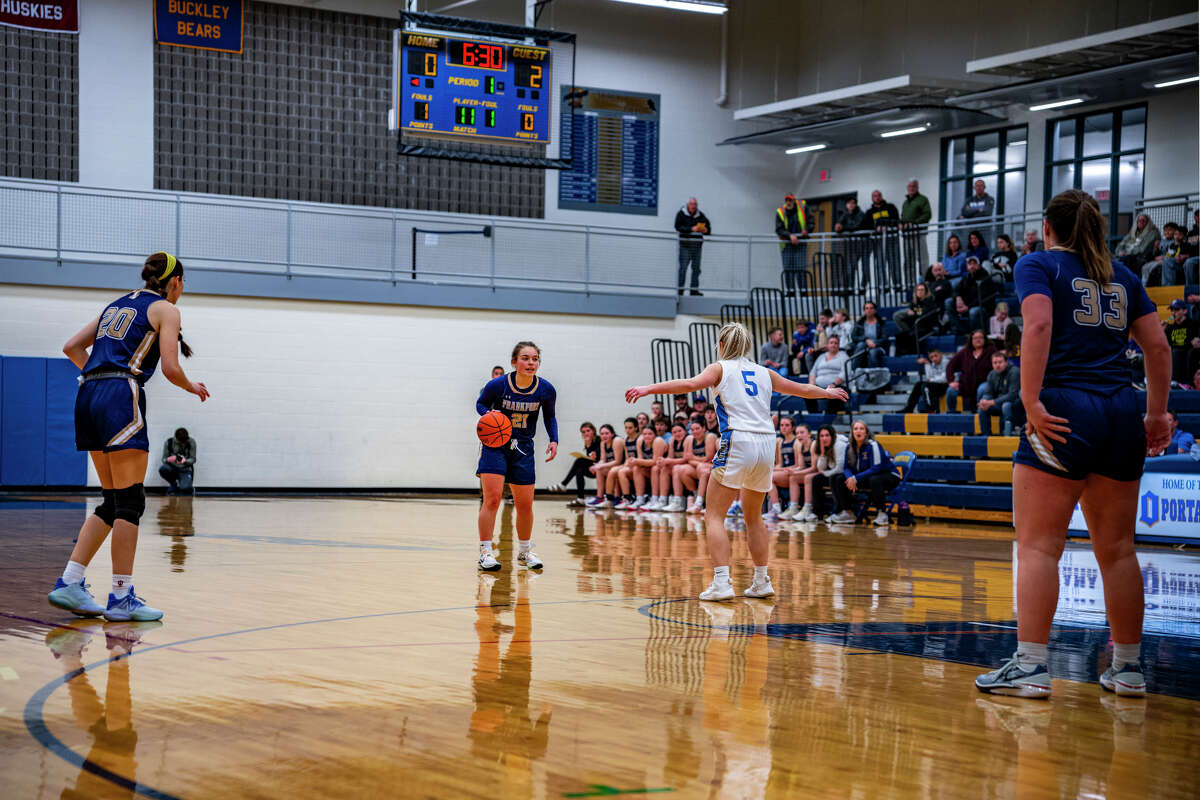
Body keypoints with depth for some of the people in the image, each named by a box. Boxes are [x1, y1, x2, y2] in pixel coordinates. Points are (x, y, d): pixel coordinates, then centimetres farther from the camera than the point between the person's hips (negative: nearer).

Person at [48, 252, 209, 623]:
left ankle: (69, 582, 6)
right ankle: (122, 597, -4)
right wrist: (193, 388, 13)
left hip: (89, 398, 8)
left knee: (113, 502, 13)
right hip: (121, 400, -8)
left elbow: (72, 347, 20)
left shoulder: (117, 305, 24)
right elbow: (170, 368, -6)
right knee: (130, 502, -4)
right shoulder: (165, 309, 3)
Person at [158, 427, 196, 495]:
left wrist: (185, 461, -27)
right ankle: (173, 484, -2)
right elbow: (164, 459, -1)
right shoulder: (169, 442, -5)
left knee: (185, 488, -31)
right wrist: (168, 460, -26)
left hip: (185, 469, -2)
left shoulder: (191, 442, -6)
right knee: (162, 468, -33)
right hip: (172, 468, 2)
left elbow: (193, 459, -4)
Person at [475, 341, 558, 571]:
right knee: (492, 498, -15)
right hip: (495, 444, -3)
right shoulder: (498, 385, -17)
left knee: (525, 505, 7)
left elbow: (549, 417, 9)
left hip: (523, 448, 3)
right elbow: (481, 403, 2)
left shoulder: (546, 390, -9)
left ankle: (524, 552, 27)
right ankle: (485, 552, -8)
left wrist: (554, 440, -6)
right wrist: (489, 414, -20)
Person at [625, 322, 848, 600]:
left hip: (738, 444, -5)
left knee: (714, 516, -2)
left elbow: (691, 383, -12)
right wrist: (828, 393, 53)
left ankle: (721, 583, -15)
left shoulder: (720, 368, 7)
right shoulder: (763, 373, 21)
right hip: (766, 444, 5)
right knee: (753, 515, 21)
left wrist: (648, 389, -16)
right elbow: (801, 389, 34)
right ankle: (761, 582, 23)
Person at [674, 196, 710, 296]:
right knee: (683, 267, -7)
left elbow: (708, 226, 16)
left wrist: (706, 230, -9)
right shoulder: (681, 214, 1)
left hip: (697, 245, 4)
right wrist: (691, 229, -21)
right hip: (685, 244, -4)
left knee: (696, 268, 4)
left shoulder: (700, 215, 12)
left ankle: (694, 289, 9)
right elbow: (678, 227, -11)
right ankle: (680, 288, -3)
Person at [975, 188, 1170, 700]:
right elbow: (1157, 345, 14)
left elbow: (1039, 324, -13)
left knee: (1038, 544, -5)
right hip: (1122, 412, 6)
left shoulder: (1038, 265, 5)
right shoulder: (1121, 275, 20)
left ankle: (1030, 665, -12)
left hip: (1065, 411, -5)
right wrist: (1158, 412, 18)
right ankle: (1127, 668, 15)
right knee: (1116, 548, 11)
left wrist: (1032, 402, -17)